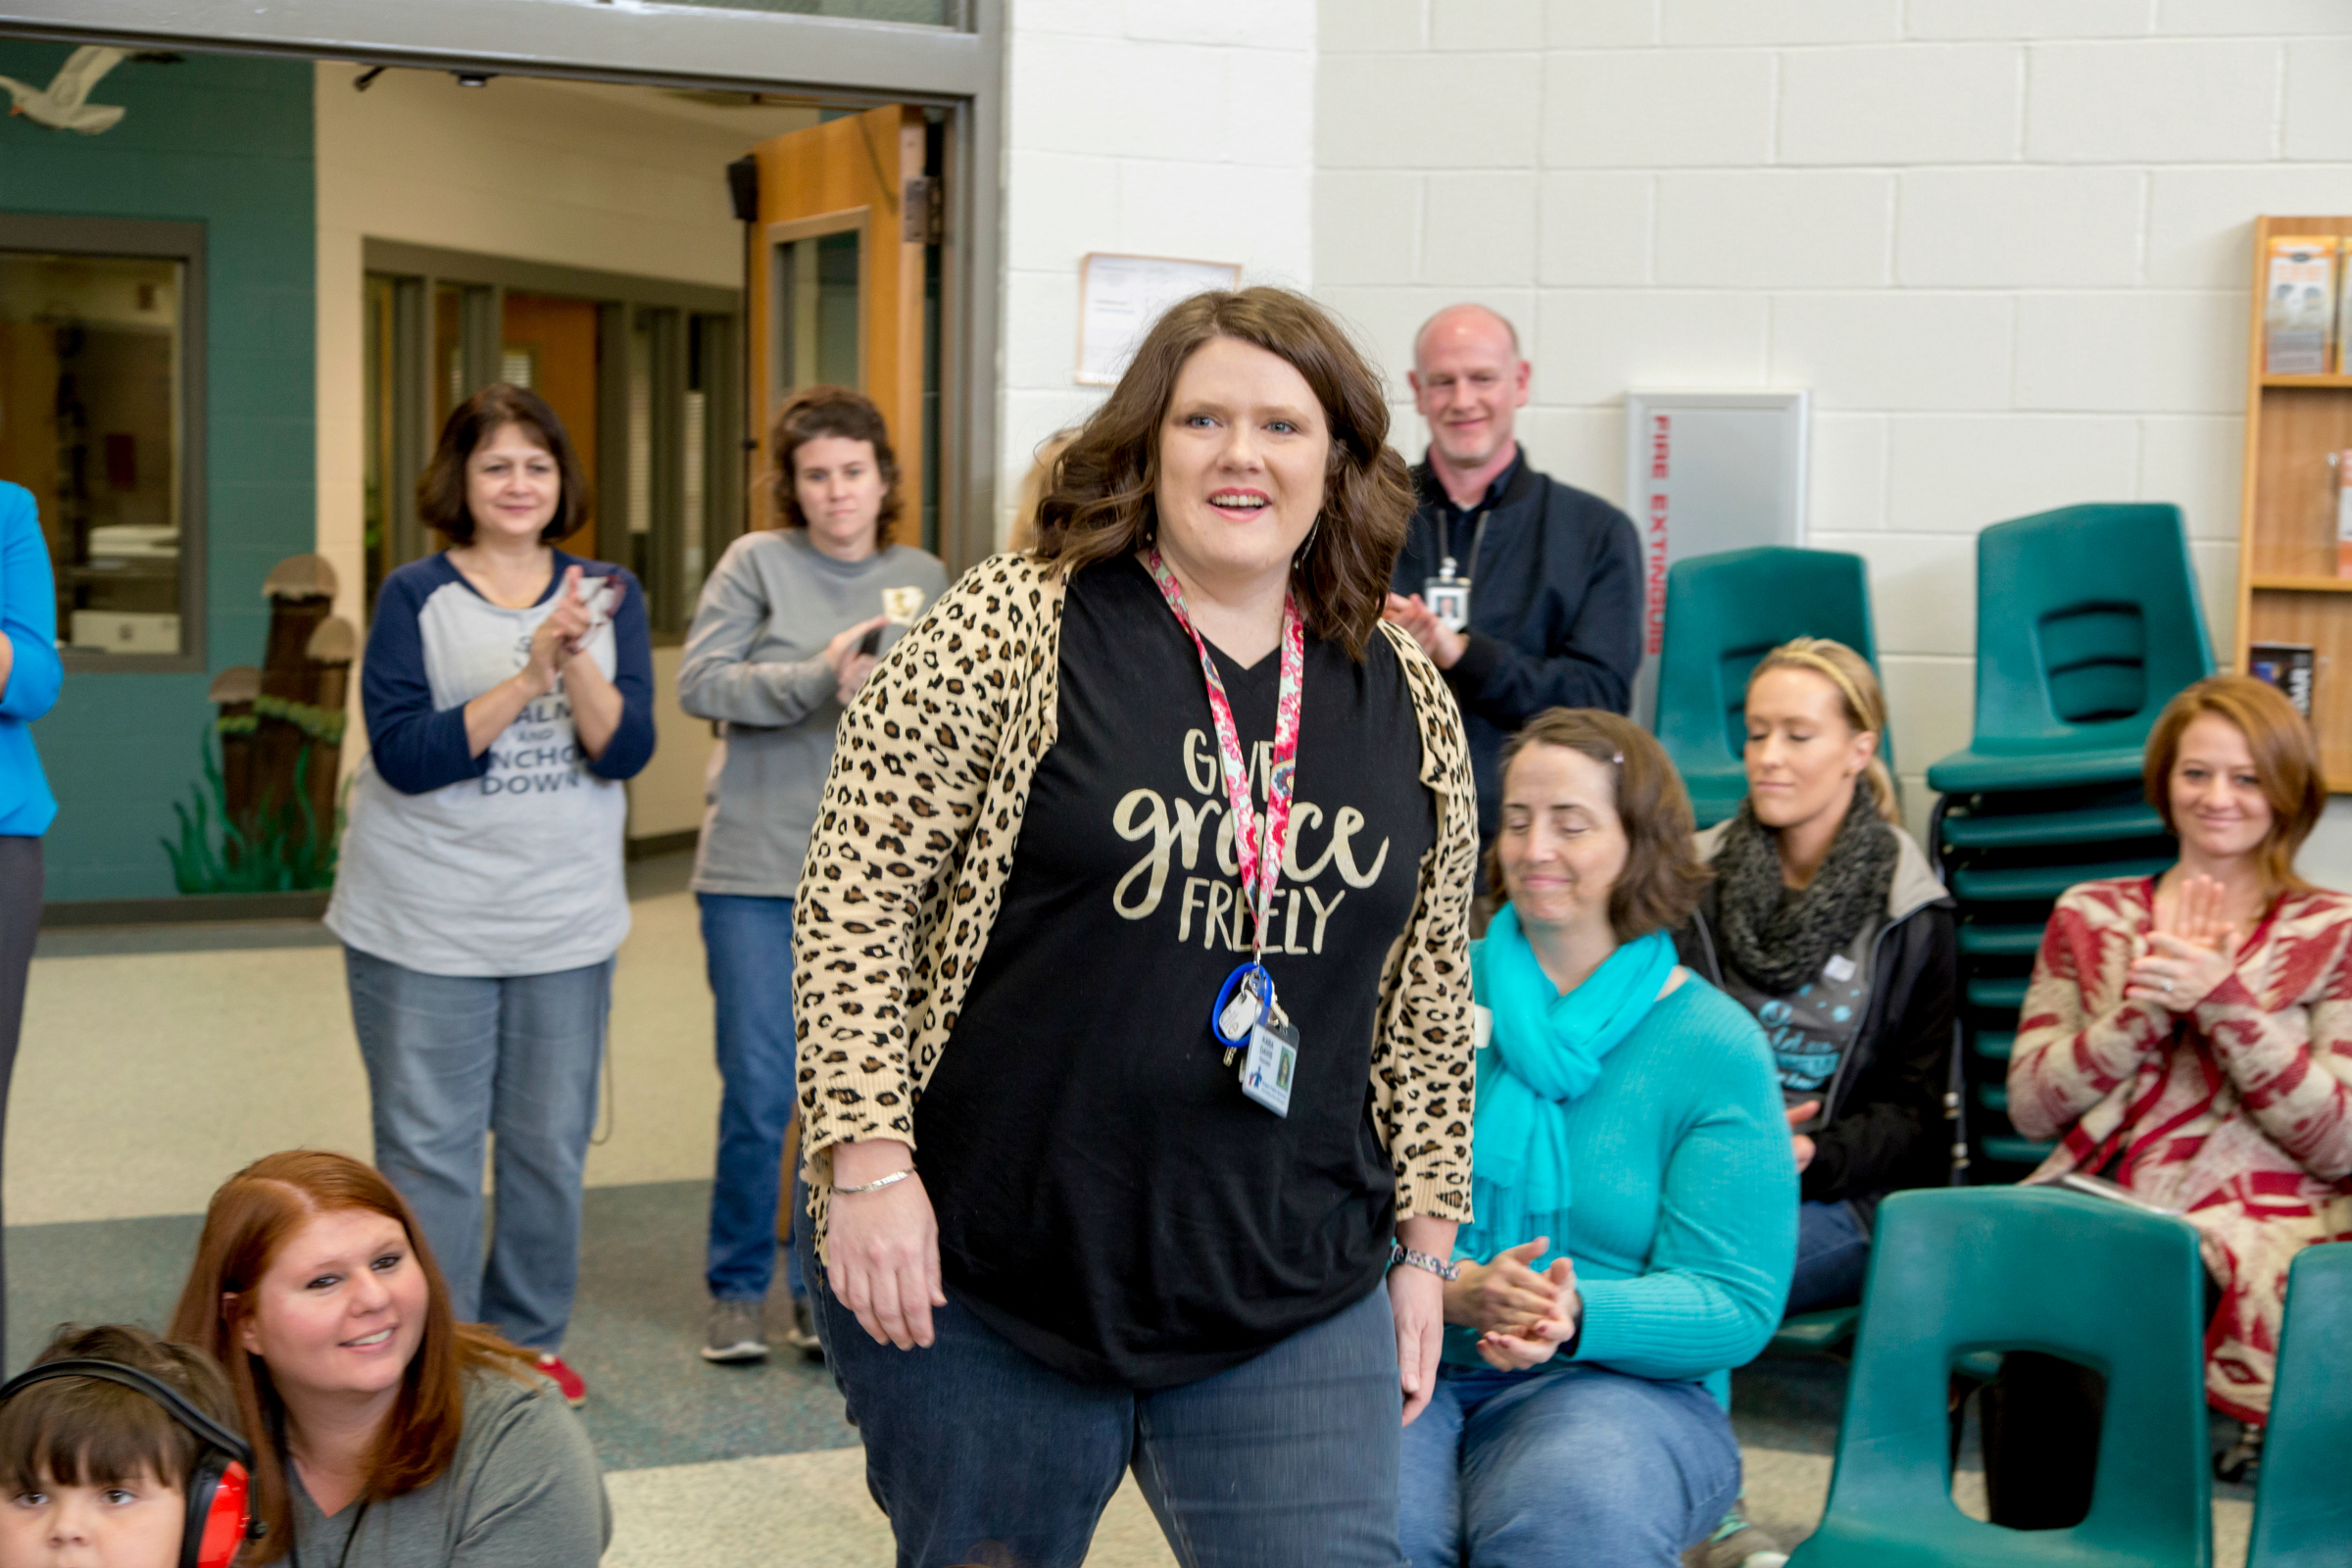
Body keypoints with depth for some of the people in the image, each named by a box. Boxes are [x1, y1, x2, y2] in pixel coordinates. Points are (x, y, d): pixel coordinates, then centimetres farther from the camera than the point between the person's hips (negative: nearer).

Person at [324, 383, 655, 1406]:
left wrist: (578, 659, -21)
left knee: (550, 1145, 10)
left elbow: (625, 751, -4)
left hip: (567, 921, 3)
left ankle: (529, 1340, 25)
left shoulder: (607, 594, 5)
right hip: (424, 925, -3)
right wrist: (529, 675, -21)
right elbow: (404, 754, -14)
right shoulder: (416, 598, -2)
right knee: (428, 1149, 0)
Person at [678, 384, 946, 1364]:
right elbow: (699, 682, -8)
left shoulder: (926, 579, 9)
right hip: (757, 870, -2)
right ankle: (738, 1289, 17)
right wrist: (819, 677, -18)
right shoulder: (759, 562, 0)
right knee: (759, 1092, 0)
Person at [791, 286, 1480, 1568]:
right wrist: (867, 1159, -16)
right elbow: (853, 901, -8)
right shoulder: (1009, 631, -6)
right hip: (980, 1290, -3)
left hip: (1288, 1306, 3)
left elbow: (1425, 993, 12)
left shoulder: (1405, 695, 7)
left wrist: (1422, 1247, 12)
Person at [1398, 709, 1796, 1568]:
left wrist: (1577, 1317, -22)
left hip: (1618, 1379, 0)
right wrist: (1449, 1291, -20)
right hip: (1405, 1362, 1)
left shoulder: (1716, 1046, 4)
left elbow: (1735, 1302, -3)